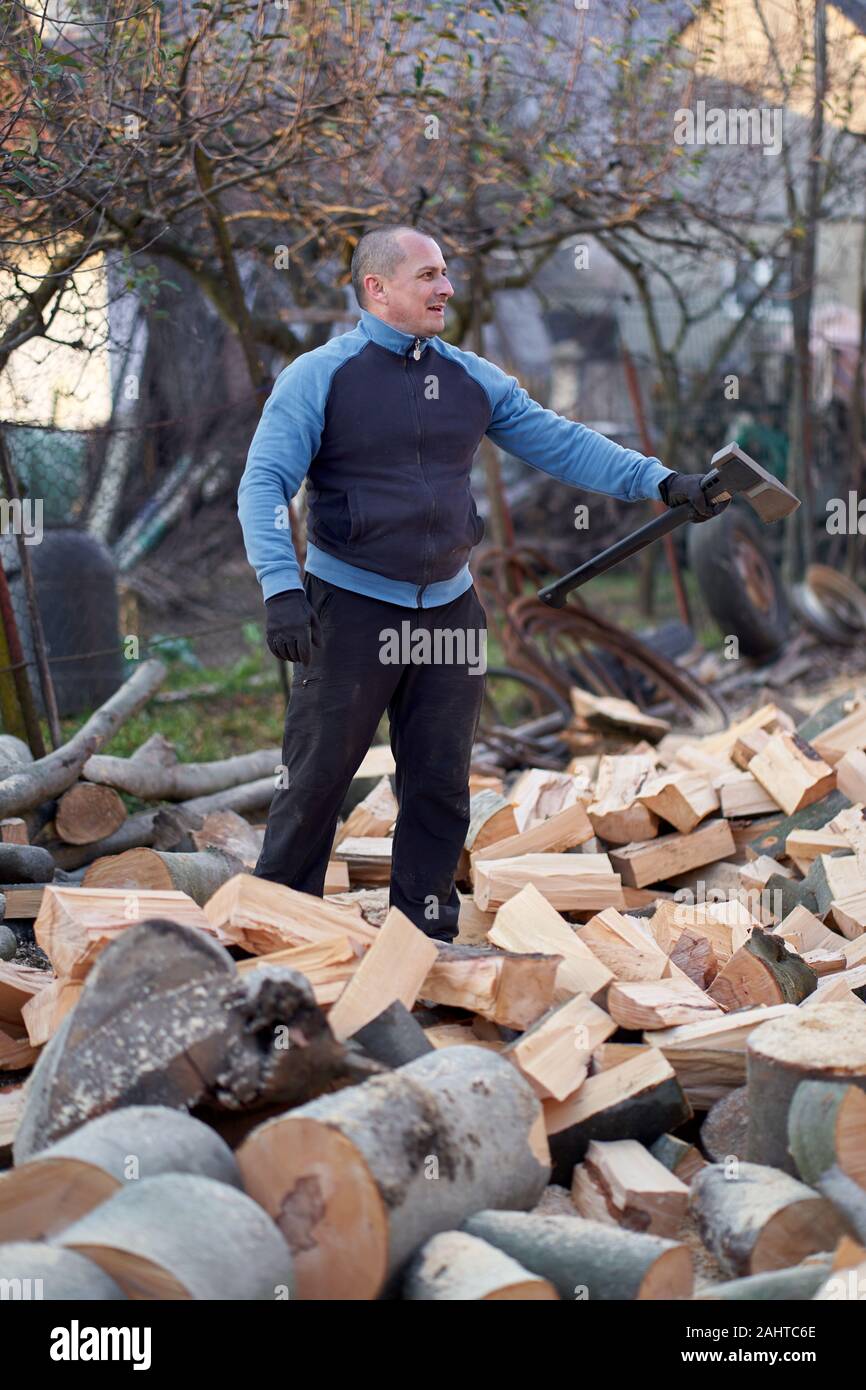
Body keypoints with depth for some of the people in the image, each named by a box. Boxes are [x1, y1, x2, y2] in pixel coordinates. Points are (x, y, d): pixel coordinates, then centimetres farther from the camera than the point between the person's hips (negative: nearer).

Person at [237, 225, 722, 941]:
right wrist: (281, 586, -24)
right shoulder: (319, 376, -6)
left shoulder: (473, 379, 9)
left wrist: (659, 480, -1)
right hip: (351, 607, -5)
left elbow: (560, 443, 10)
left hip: (450, 609, 5)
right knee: (316, 780, 0)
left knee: (441, 786, 10)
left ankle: (428, 936, 22)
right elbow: (264, 482, -11)